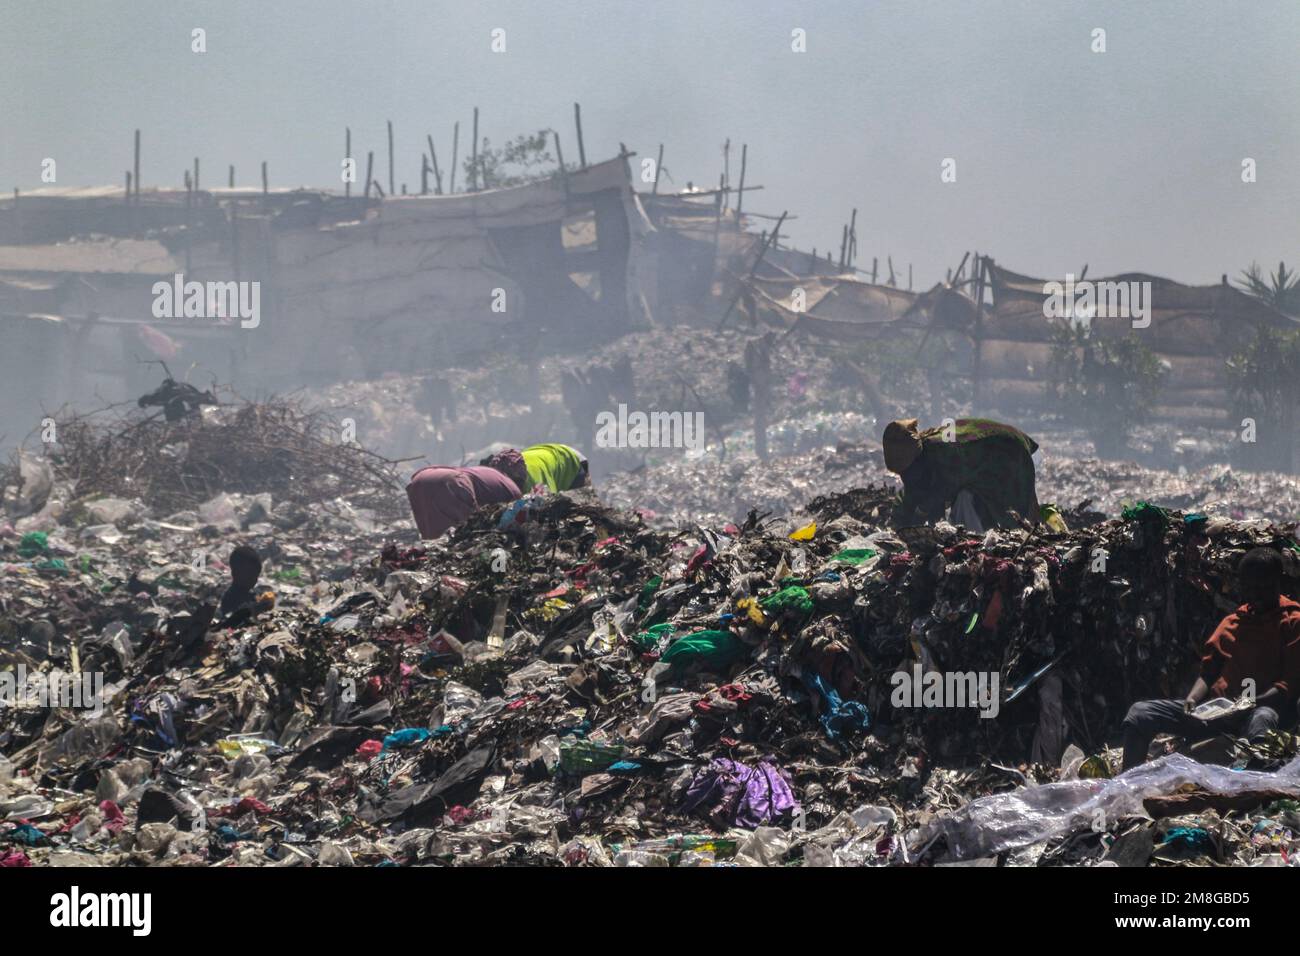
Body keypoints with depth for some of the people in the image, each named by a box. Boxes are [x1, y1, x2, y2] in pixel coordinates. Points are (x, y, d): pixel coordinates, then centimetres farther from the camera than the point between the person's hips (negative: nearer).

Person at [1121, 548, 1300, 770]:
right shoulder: (1231, 622, 23)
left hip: (1261, 708, -6)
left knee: (1262, 719, -43)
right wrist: (1192, 699, -3)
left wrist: (1248, 706, -22)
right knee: (1139, 713, -10)